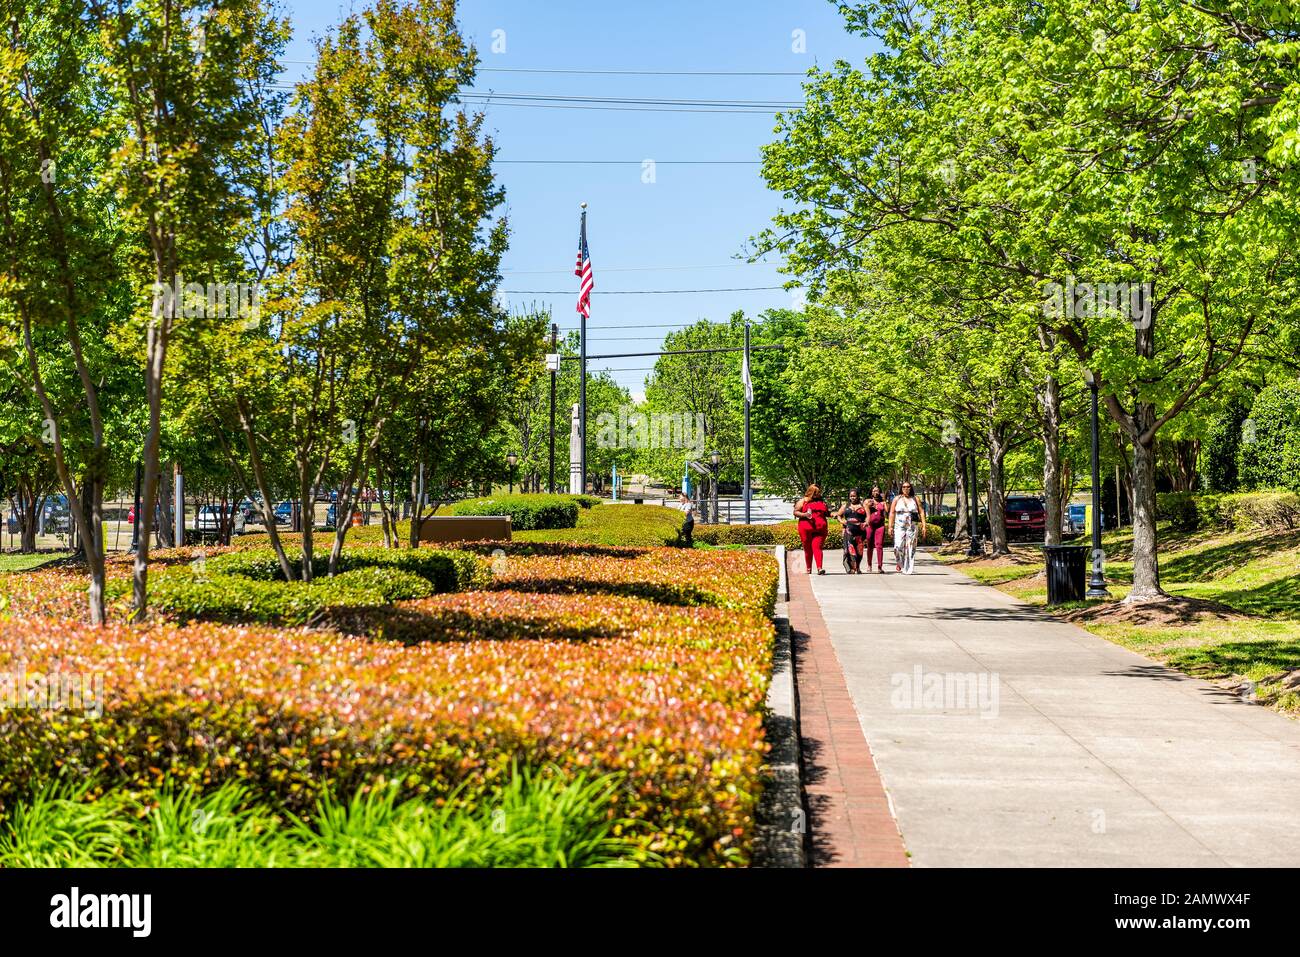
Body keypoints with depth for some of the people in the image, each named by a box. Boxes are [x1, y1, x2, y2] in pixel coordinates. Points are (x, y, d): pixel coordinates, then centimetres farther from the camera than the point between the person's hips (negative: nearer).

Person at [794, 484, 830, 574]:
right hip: (806, 529, -1)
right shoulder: (803, 501, 8)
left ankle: (819, 568, -23)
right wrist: (804, 515, -14)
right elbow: (795, 512, 3)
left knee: (817, 547, -13)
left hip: (820, 529, 1)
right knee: (808, 549, 7)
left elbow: (827, 512, 30)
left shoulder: (822, 502, 18)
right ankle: (809, 569, 19)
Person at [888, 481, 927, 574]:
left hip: (912, 527, 1)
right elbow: (892, 513, 6)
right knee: (899, 546, -15)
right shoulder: (897, 499, 9)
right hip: (899, 526, -1)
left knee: (910, 548, -2)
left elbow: (921, 512, 8)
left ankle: (907, 569, 4)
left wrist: (923, 526, -1)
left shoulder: (915, 499, 10)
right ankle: (899, 562, 12)